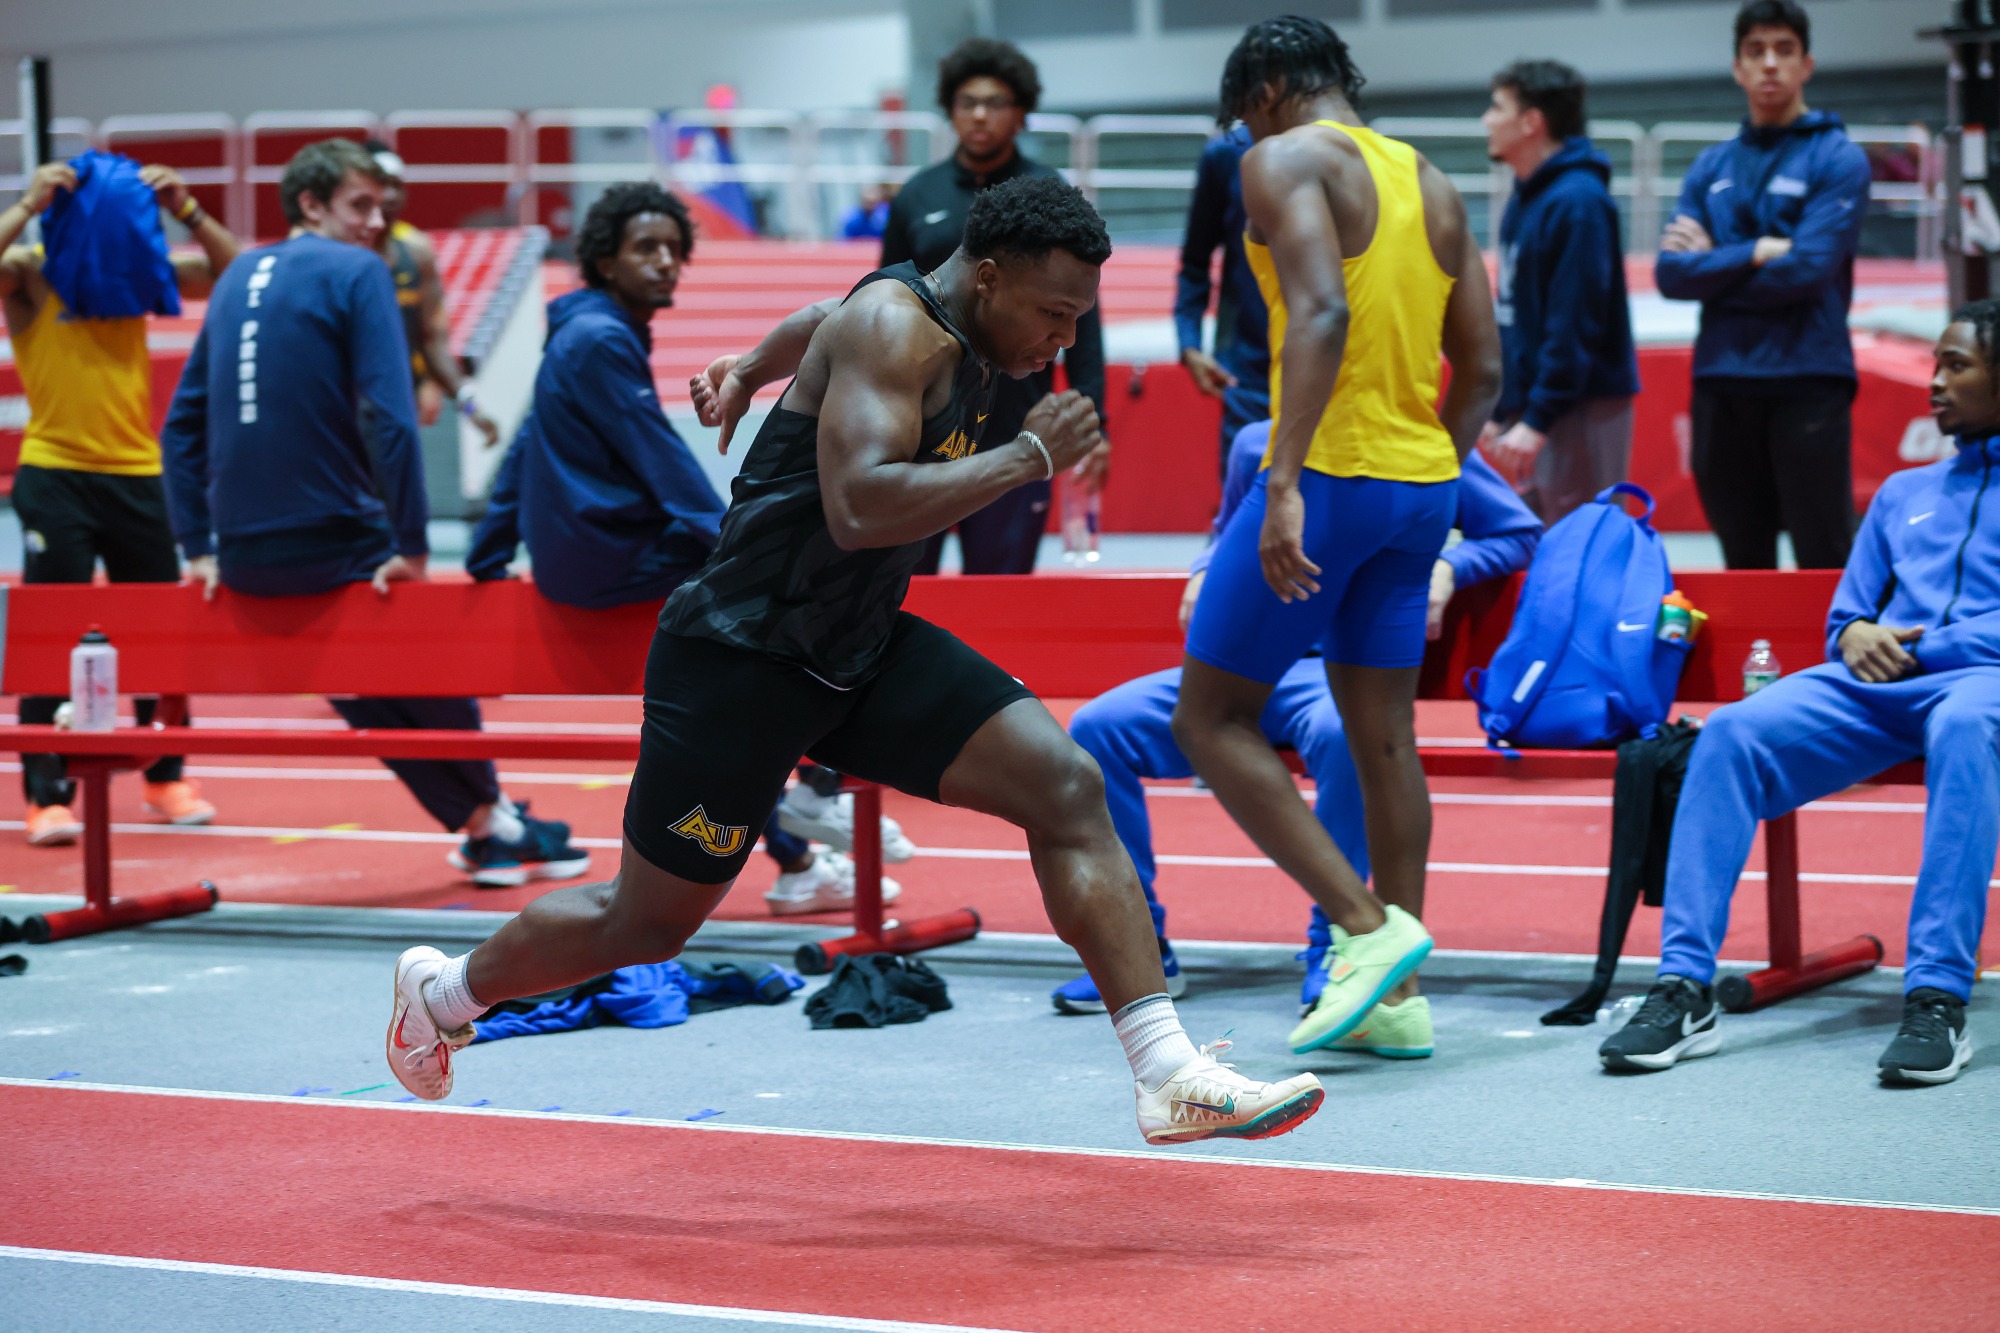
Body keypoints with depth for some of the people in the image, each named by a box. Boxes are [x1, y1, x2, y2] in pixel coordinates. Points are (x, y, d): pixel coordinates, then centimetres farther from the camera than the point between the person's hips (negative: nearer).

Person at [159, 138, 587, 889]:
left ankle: (484, 830, 25)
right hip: (335, 546, -6)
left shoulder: (236, 281, 14)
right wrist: (411, 548, -13)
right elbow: (390, 418, -17)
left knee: (373, 694, 22)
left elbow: (181, 425, 14)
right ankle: (492, 824, 29)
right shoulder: (355, 272, -6)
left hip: (245, 561, 6)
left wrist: (199, 547, 14)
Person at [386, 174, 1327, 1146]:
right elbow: (859, 509, -37)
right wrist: (1028, 455, -30)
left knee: (1066, 785, -12)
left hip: (861, 650, 8)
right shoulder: (894, 328, -22)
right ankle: (445, 990, 35)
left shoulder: (956, 332, 6)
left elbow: (817, 326, 29)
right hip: (742, 657, -8)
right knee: (647, 927, 7)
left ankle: (1168, 1075, -15)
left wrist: (751, 371, 50)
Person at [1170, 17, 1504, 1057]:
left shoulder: (1287, 159, -7)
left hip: (1331, 472, -7)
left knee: (1211, 717, 1)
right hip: (1424, 480, 8)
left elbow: (1322, 313, -23)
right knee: (1383, 737, 11)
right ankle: (1397, 993, 12)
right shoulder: (1431, 184, 15)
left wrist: (1284, 482, -29)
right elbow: (1481, 369, 15)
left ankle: (1369, 926, -9)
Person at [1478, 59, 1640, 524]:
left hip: (1580, 411, -9)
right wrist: (1500, 411, 17)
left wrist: (1537, 420, -21)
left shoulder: (1578, 201, -15)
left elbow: (1576, 327, -20)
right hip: (1531, 407, 10)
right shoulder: (1524, 200, 14)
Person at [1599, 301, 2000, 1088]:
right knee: (1731, 734, -24)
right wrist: (1856, 635, 4)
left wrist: (1918, 649, -10)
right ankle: (1685, 989, -33)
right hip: (1876, 684, 5)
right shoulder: (1902, 493, 32)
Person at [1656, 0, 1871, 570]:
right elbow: (1672, 274, 2)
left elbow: (1808, 270, -13)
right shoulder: (1711, 168, 14)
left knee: (1824, 560, -7)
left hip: (1807, 380, -5)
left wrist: (1713, 261, -3)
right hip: (1722, 381, 5)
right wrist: (1756, 254, -10)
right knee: (1744, 562, 10)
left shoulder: (1837, 159, 0)